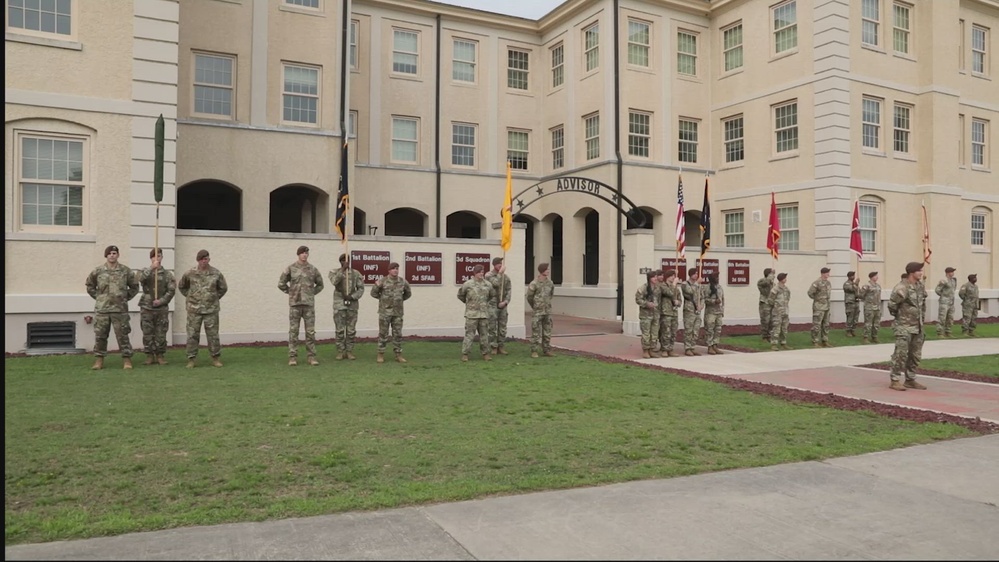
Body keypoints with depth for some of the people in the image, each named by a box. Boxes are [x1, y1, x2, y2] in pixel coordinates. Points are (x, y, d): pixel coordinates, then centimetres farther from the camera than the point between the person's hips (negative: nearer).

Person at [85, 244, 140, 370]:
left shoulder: (125, 270, 2)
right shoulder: (98, 270, 3)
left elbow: (134, 286, 12)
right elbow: (90, 285, 18)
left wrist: (126, 297, 6)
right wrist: (97, 296, 9)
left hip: (120, 309, -1)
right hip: (101, 309, 1)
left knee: (123, 335, 0)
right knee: (100, 335, 6)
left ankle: (127, 360, 6)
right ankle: (99, 360, 15)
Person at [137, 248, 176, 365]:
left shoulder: (167, 274, 6)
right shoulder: (145, 271, 7)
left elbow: (171, 290, -1)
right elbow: (140, 278, -17)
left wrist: (162, 300, -12)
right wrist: (152, 268, -25)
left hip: (162, 308, 0)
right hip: (146, 307, 0)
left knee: (161, 334, 2)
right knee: (147, 334, 3)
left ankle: (160, 355, 11)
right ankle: (149, 356, 12)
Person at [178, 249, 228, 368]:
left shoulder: (216, 273, 0)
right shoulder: (189, 273, -1)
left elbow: (223, 288, 14)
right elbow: (181, 286, 15)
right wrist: (190, 297, 10)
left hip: (211, 309, 0)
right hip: (194, 309, 0)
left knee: (213, 335, 4)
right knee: (192, 335, 2)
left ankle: (215, 358, 13)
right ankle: (191, 359, 10)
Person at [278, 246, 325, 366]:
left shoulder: (313, 269, 6)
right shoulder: (290, 268, 0)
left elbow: (320, 285, 18)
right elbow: (281, 284, 7)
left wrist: (312, 293, 8)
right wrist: (291, 293, 5)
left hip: (309, 304, 1)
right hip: (295, 304, -1)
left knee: (310, 331, 1)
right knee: (293, 331, 1)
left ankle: (312, 357, 6)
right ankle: (293, 357, 5)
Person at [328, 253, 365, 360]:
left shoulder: (356, 273, 7)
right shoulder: (334, 272, 4)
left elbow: (361, 288, 3)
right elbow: (334, 281, -18)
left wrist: (352, 297, -11)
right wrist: (343, 269, -23)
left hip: (352, 305, 1)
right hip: (339, 305, -1)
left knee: (351, 330, 3)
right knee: (340, 330, 0)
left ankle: (349, 351, 12)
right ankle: (340, 351, 9)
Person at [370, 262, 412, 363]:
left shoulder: (403, 282, 1)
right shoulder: (382, 281, -7)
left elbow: (408, 293, 17)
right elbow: (374, 293, 1)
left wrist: (399, 300, 10)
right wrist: (384, 299, 5)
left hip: (397, 312, 2)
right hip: (385, 311, -2)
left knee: (397, 334, 3)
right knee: (383, 333, 0)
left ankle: (398, 355, 10)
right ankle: (381, 355, 8)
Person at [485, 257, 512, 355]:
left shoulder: (506, 276, 9)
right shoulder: (488, 275, -4)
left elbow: (509, 290, 4)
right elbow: (496, 283, -21)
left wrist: (506, 301, -8)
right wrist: (500, 273, -14)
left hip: (503, 305, 4)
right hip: (492, 305, -4)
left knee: (502, 328, 6)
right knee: (492, 328, -1)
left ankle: (500, 347, 14)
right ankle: (494, 347, 5)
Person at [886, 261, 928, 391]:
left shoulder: (920, 286, 8)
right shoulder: (901, 288, -18)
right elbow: (891, 305, -13)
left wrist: (921, 317, 17)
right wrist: (900, 317, 0)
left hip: (917, 327, 8)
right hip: (904, 328, -8)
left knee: (915, 356, 11)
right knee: (901, 354, -9)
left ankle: (910, 380, 21)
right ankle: (895, 381, -3)